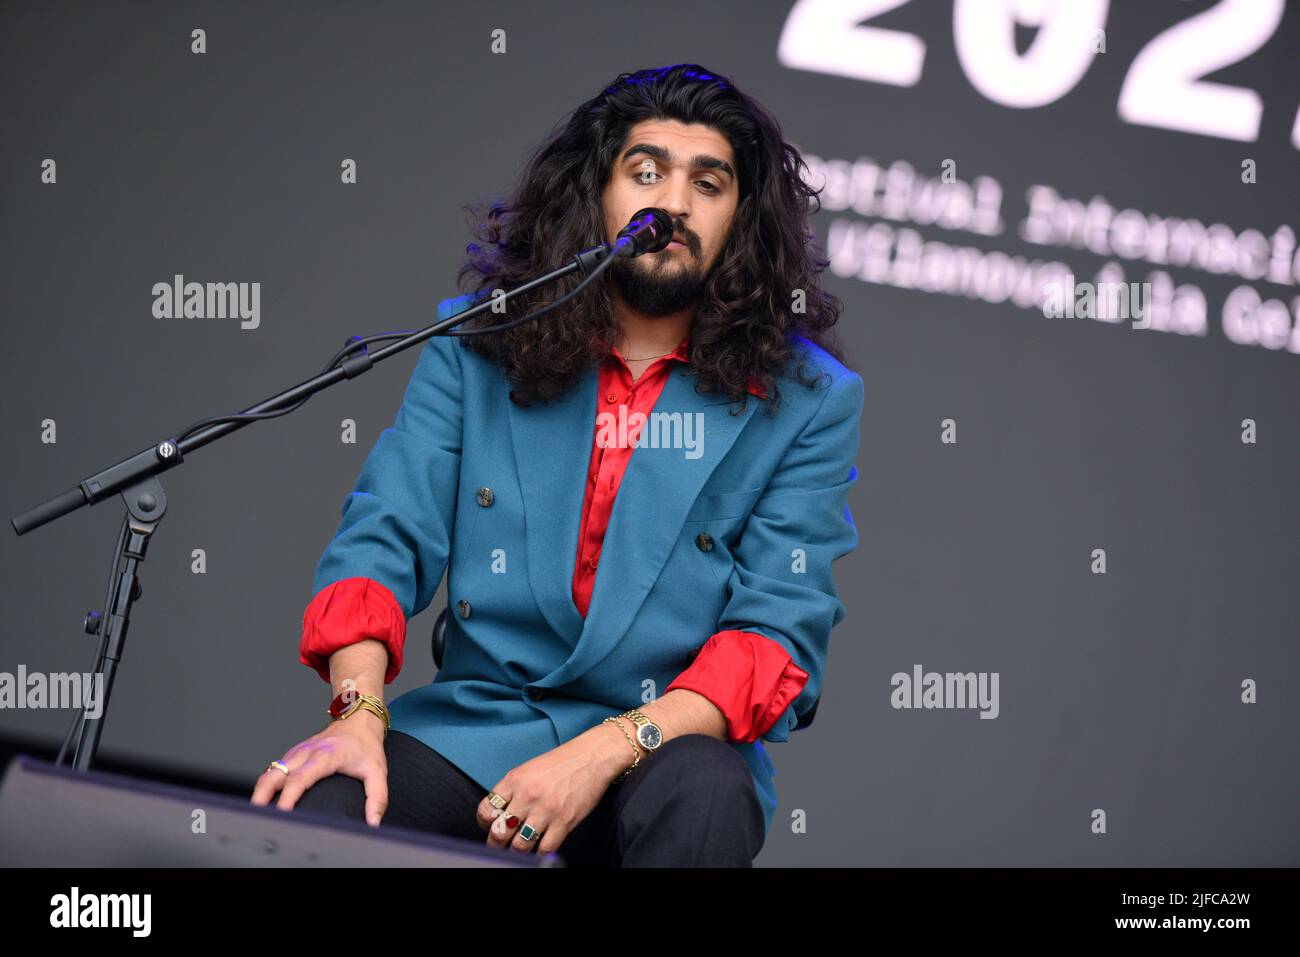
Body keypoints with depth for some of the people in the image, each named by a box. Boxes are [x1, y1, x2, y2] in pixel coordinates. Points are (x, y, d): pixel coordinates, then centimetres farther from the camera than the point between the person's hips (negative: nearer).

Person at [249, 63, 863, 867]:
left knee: (703, 801, -37)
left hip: (670, 740, -1)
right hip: (475, 723, 1)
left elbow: (779, 634, -7)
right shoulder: (476, 344, 7)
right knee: (305, 813, -28)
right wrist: (359, 712, -19)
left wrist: (605, 753, -22)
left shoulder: (807, 400, 1)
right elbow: (386, 536, 1)